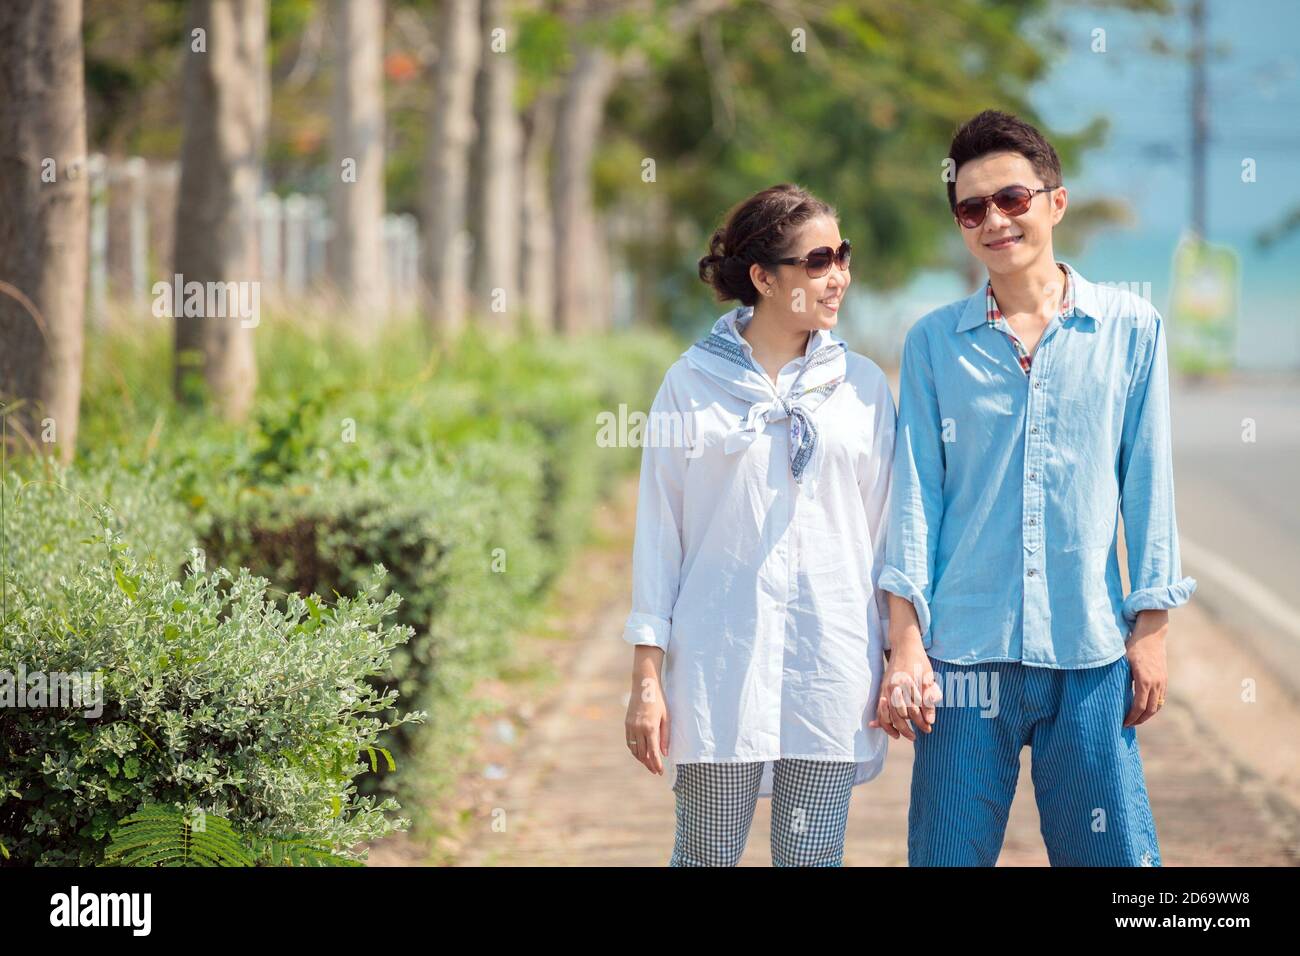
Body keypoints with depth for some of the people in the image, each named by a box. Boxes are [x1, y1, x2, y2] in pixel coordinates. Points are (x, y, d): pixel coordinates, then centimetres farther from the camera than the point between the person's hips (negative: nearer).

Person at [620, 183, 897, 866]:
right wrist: (646, 676, -3)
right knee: (707, 855, 2)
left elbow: (883, 528, 11)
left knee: (812, 856, 4)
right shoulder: (693, 382, 2)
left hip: (832, 657, 2)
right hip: (719, 654, -2)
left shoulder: (862, 385, 8)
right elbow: (658, 530, 2)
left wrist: (898, 655, 6)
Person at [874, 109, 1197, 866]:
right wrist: (906, 644, -3)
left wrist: (1151, 628, 3)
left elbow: (1149, 483, 6)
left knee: (1112, 853, 1)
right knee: (949, 852, 3)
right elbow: (916, 492, 4)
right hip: (963, 652, 1)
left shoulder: (1131, 330, 4)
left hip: (1091, 655, 0)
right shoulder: (934, 343, 6)